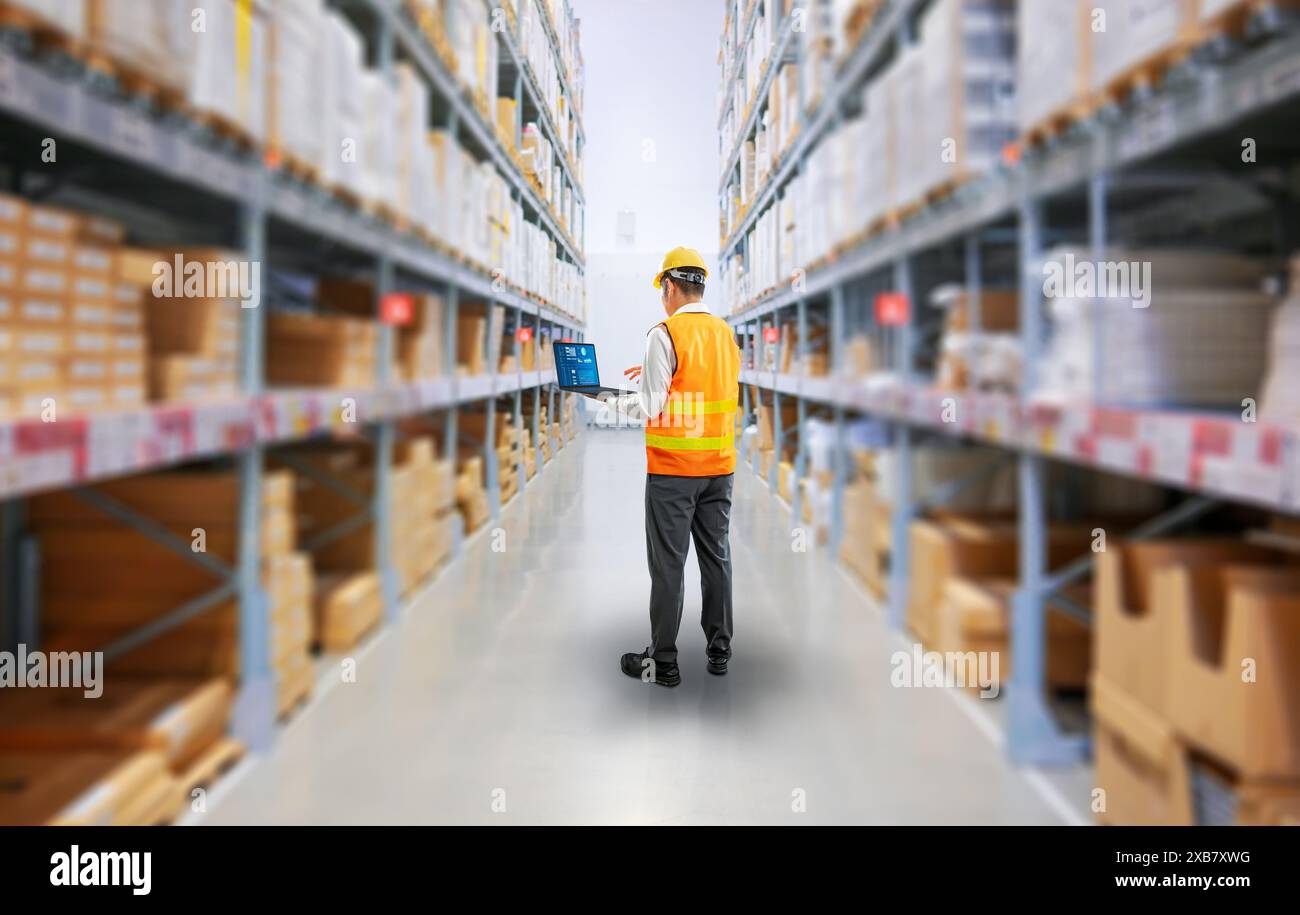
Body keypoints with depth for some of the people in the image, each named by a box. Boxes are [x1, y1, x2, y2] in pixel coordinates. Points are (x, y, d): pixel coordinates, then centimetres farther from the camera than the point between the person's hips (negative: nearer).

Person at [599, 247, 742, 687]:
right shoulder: (726, 333, 9)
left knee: (668, 564, 0)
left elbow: (649, 407, -15)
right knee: (716, 555, 13)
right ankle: (719, 650, 22)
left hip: (673, 468, -6)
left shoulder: (665, 333, -12)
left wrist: (608, 398, 0)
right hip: (720, 466, 6)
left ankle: (663, 662, 7)